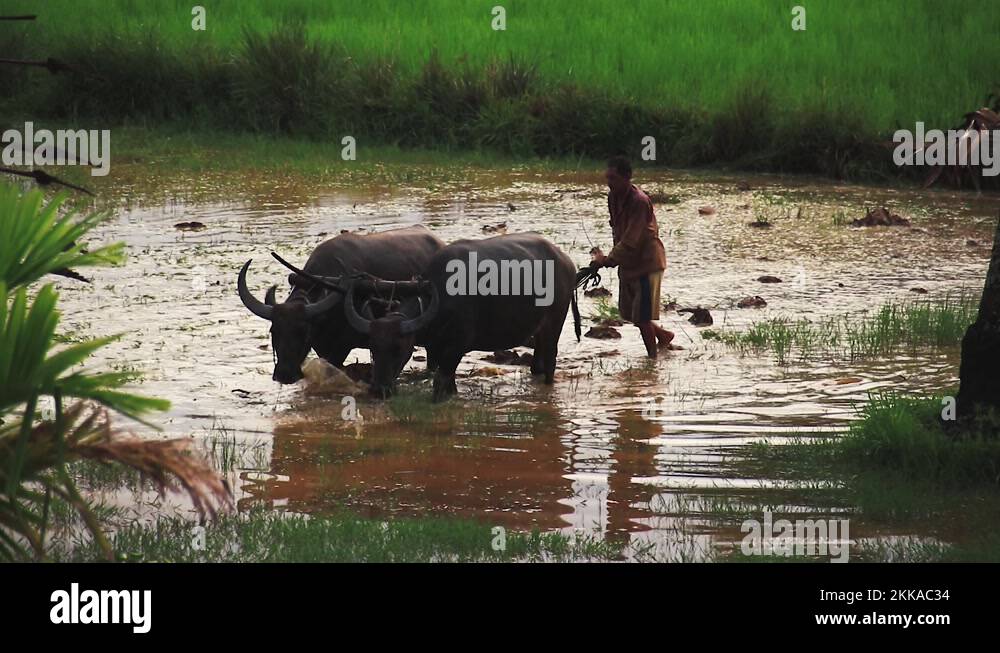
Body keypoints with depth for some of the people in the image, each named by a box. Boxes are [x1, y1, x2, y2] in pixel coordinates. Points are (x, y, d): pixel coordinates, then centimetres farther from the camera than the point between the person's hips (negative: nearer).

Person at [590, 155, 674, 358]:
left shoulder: (639, 202, -23)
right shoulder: (613, 197, 2)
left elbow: (631, 240, -26)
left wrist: (608, 260, -27)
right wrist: (613, 256, 2)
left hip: (646, 263, -8)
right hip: (627, 263, 8)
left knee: (642, 317, -8)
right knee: (628, 313, 15)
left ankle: (653, 357, 4)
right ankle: (664, 335, 36)